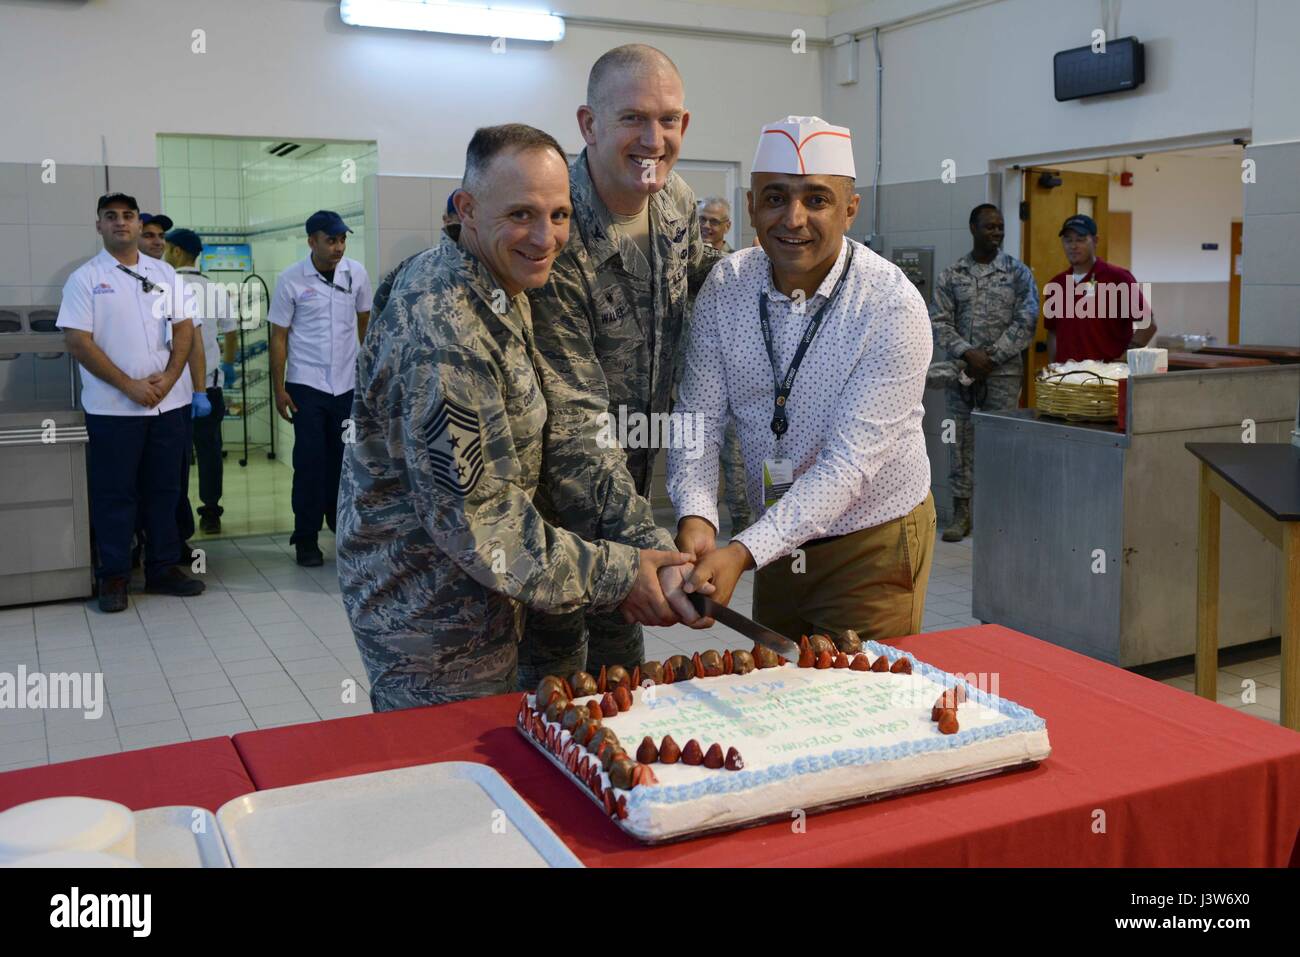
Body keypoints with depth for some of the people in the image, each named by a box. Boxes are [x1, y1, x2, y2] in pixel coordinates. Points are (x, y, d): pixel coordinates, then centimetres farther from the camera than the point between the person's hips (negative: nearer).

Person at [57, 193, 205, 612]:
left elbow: (184, 328, 8)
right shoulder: (85, 279, -2)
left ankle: (163, 569, 20)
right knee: (114, 494, 3)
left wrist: (168, 378, -8)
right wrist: (130, 386, -15)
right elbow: (78, 342, -9)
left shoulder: (164, 273, 10)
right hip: (113, 408, -4)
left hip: (169, 403, 4)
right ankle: (113, 577, 12)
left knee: (164, 490, 10)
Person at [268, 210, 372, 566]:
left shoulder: (356, 273, 0)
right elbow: (279, 337, -3)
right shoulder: (291, 279, -7)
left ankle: (340, 520, 27)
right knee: (310, 461, -1)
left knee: (343, 457, 9)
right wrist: (279, 390, -5)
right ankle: (306, 538, 8)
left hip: (347, 383, 3)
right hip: (307, 385, -2)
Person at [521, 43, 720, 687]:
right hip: (556, 487, -7)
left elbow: (699, 285, 17)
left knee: (620, 648, 21)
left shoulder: (678, 204, -5)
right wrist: (645, 544, -36)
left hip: (631, 472, 7)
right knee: (555, 664, 6)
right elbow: (572, 418, -31)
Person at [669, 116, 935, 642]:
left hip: (872, 545, -4)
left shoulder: (893, 308, -22)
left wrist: (743, 553, -34)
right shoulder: (726, 285, -8)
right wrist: (695, 517, -27)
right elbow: (698, 421, -8)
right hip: (776, 538, 5)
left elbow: (850, 462, -25)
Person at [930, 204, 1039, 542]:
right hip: (961, 372, 2)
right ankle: (961, 512, 12)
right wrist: (968, 353, -14)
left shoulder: (1018, 272, 2)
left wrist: (990, 357, -12)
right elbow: (939, 322, 0)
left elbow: (1026, 322, -5)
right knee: (961, 442, 5)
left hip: (1003, 373, -2)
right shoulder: (951, 275, 6)